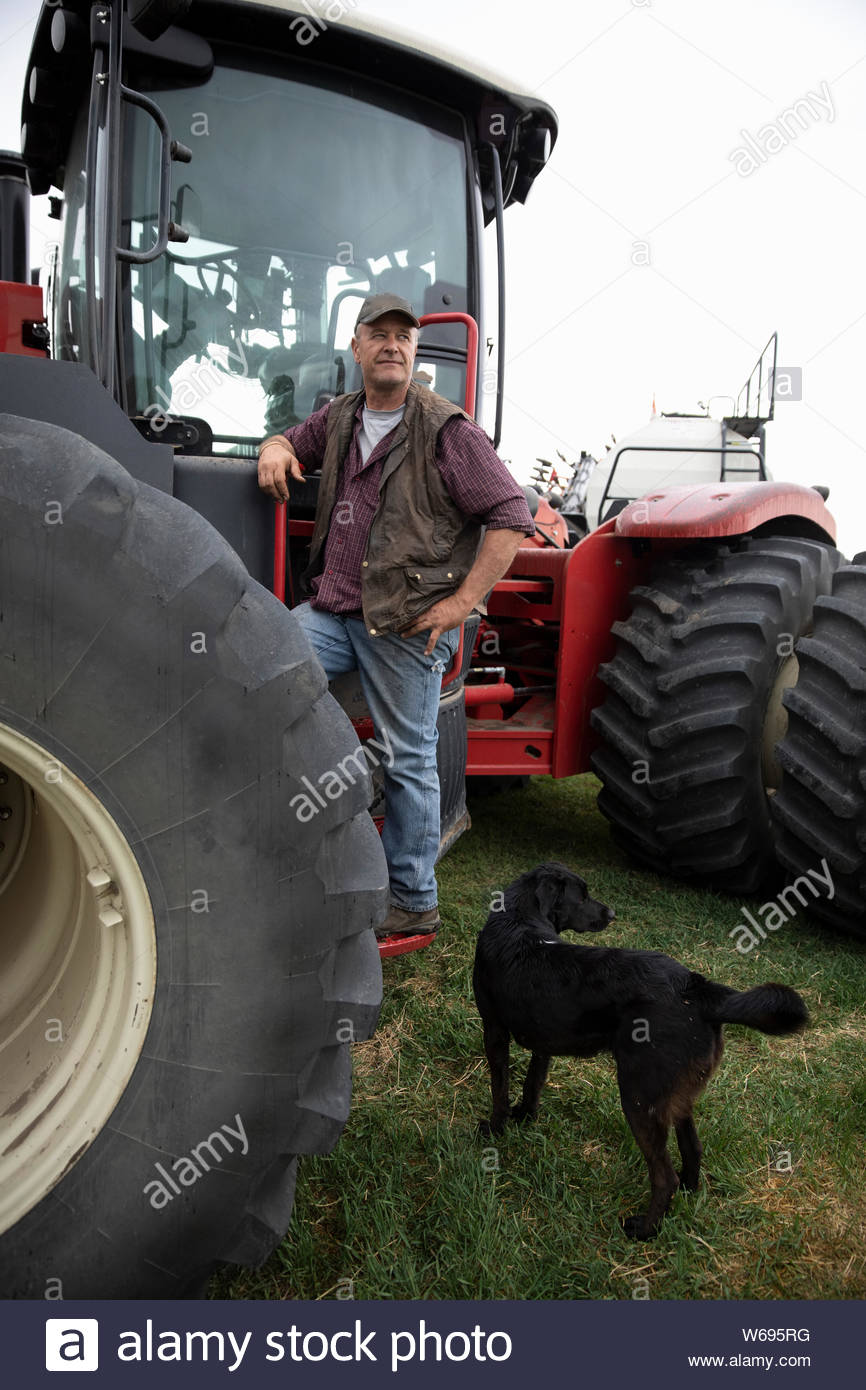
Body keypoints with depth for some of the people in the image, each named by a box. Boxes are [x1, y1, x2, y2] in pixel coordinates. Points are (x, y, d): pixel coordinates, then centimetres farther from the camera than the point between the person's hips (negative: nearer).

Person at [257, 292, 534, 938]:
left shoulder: (446, 429, -6)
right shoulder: (340, 418, 13)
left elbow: (510, 514, -8)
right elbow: (295, 442, 32)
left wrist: (463, 600, -14)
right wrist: (275, 449, 5)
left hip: (407, 622, -6)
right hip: (332, 610, 6)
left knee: (408, 762, 2)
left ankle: (416, 902, 17)